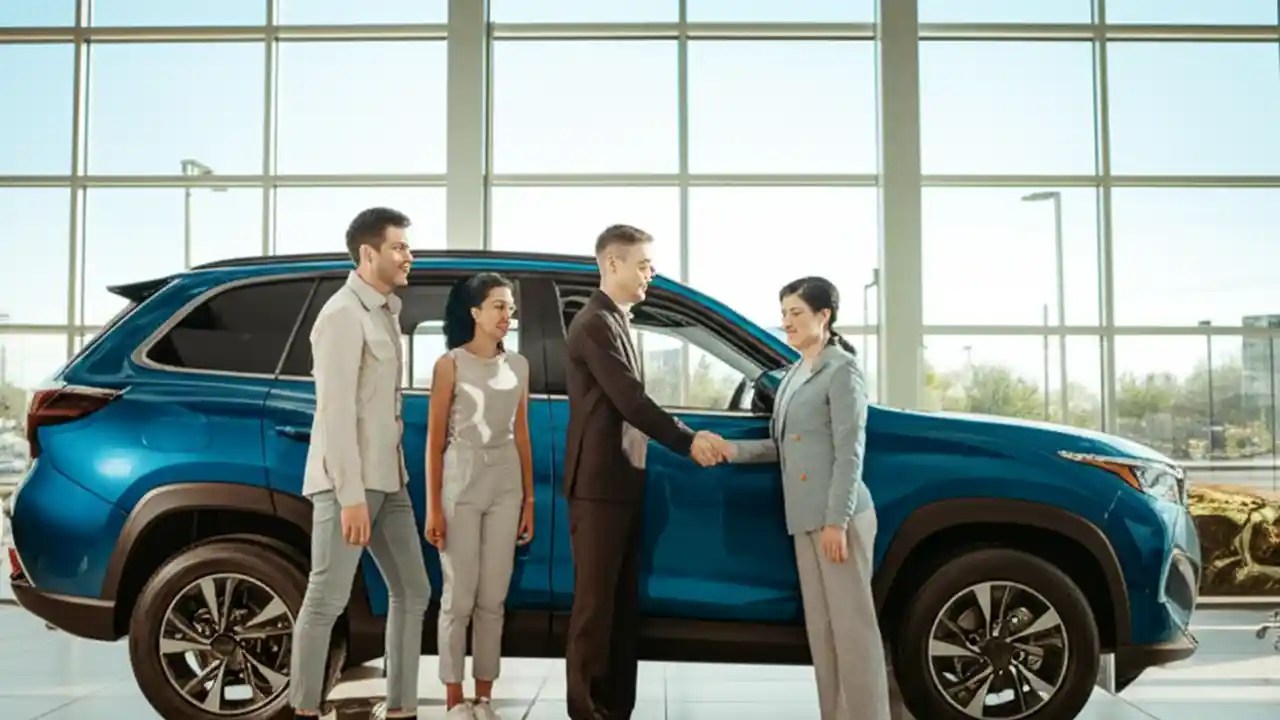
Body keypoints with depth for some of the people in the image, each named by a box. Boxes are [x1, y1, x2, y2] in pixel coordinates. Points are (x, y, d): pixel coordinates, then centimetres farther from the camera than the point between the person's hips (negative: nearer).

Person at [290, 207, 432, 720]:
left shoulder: (386, 312, 15)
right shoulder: (343, 315, -11)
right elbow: (336, 411, -18)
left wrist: (393, 475, 12)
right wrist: (351, 496, -21)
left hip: (388, 479, 9)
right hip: (349, 482, -9)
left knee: (412, 592, 11)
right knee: (327, 599, -4)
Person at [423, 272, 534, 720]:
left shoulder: (517, 366, 10)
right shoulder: (451, 364, -4)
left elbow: (521, 436, 12)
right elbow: (435, 439, -5)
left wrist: (529, 501, 10)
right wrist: (433, 506, -10)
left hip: (505, 487, 4)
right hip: (461, 485, -4)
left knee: (493, 599, 7)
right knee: (459, 598, 0)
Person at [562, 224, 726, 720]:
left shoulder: (618, 322, 17)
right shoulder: (595, 323, -13)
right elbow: (630, 400, -19)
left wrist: (685, 439, 6)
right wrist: (688, 441, -14)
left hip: (623, 482, 9)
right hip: (599, 485, -9)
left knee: (623, 602, 10)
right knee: (595, 602, -3)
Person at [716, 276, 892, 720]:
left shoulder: (842, 369, -6)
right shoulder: (796, 373, 17)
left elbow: (849, 451, -13)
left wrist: (838, 520, -18)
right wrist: (735, 450, 1)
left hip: (837, 516, -8)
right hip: (806, 517, 8)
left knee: (852, 622, -4)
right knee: (821, 624, 10)